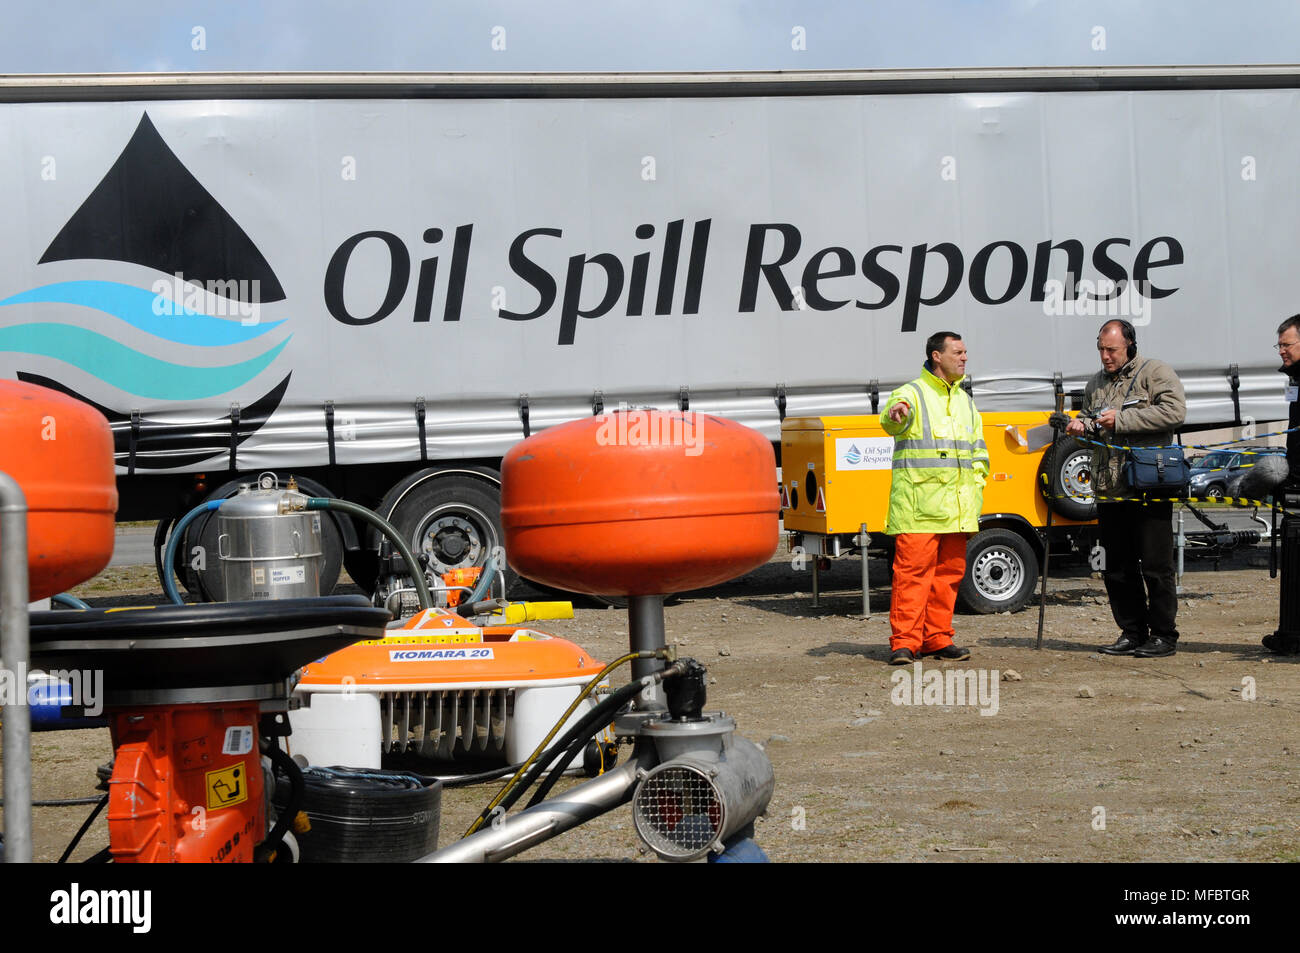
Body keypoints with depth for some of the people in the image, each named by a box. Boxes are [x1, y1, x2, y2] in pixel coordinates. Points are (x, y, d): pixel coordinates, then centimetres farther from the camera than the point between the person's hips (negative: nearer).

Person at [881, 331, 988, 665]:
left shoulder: (965, 401, 21)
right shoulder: (913, 393, -1)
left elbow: (979, 452, 27)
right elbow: (893, 421, -24)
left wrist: (975, 489, 14)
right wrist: (896, 414, -48)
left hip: (957, 509, 7)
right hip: (918, 508, -7)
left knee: (950, 572, 8)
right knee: (913, 572, -10)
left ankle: (937, 639, 16)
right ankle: (904, 643, -7)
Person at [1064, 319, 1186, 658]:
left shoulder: (1156, 373, -2)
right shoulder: (1096, 383, 19)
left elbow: (1175, 411, -17)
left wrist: (1120, 419, -17)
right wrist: (1081, 425, 6)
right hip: (1109, 491, 7)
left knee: (1155, 565, -3)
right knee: (1116, 567, 9)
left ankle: (1163, 635, 5)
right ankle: (1132, 632, 19)